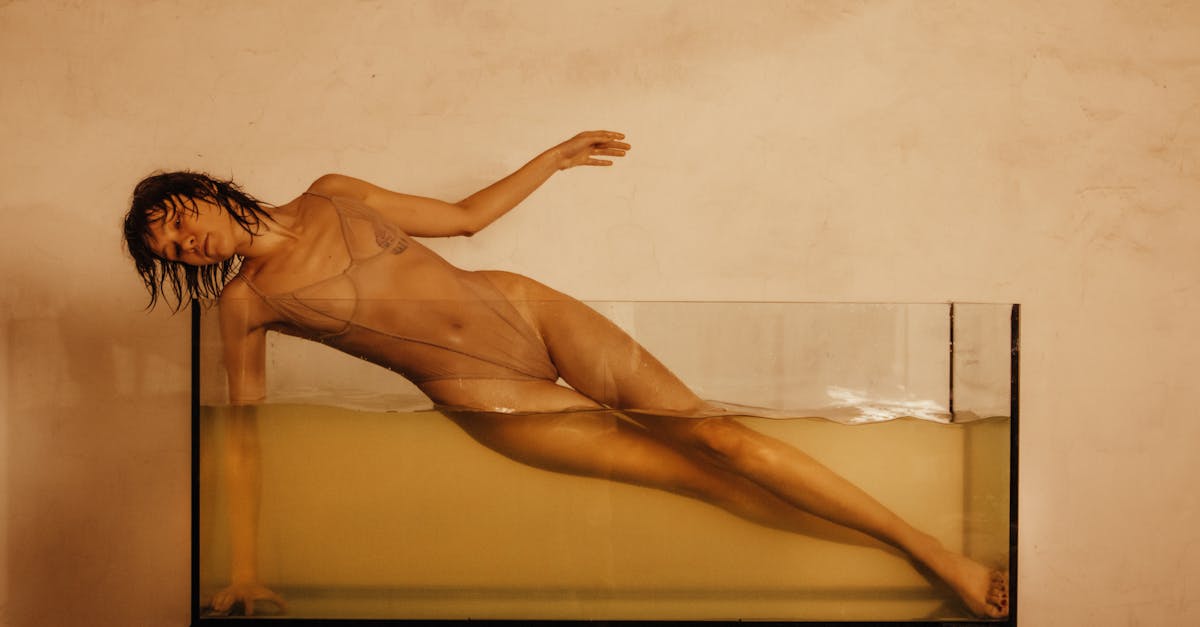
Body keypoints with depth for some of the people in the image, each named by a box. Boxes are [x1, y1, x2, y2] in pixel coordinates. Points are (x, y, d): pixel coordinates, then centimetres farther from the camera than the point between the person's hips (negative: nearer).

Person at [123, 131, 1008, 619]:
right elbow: (242, 433, 0)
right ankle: (888, 555, 0)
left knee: (719, 435, -8)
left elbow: (462, 216, 19)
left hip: (526, 312, 2)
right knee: (711, 483, -9)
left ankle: (939, 552, -1)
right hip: (489, 401, -2)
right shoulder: (244, 301, 3)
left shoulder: (330, 195, 11)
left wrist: (554, 160, 18)